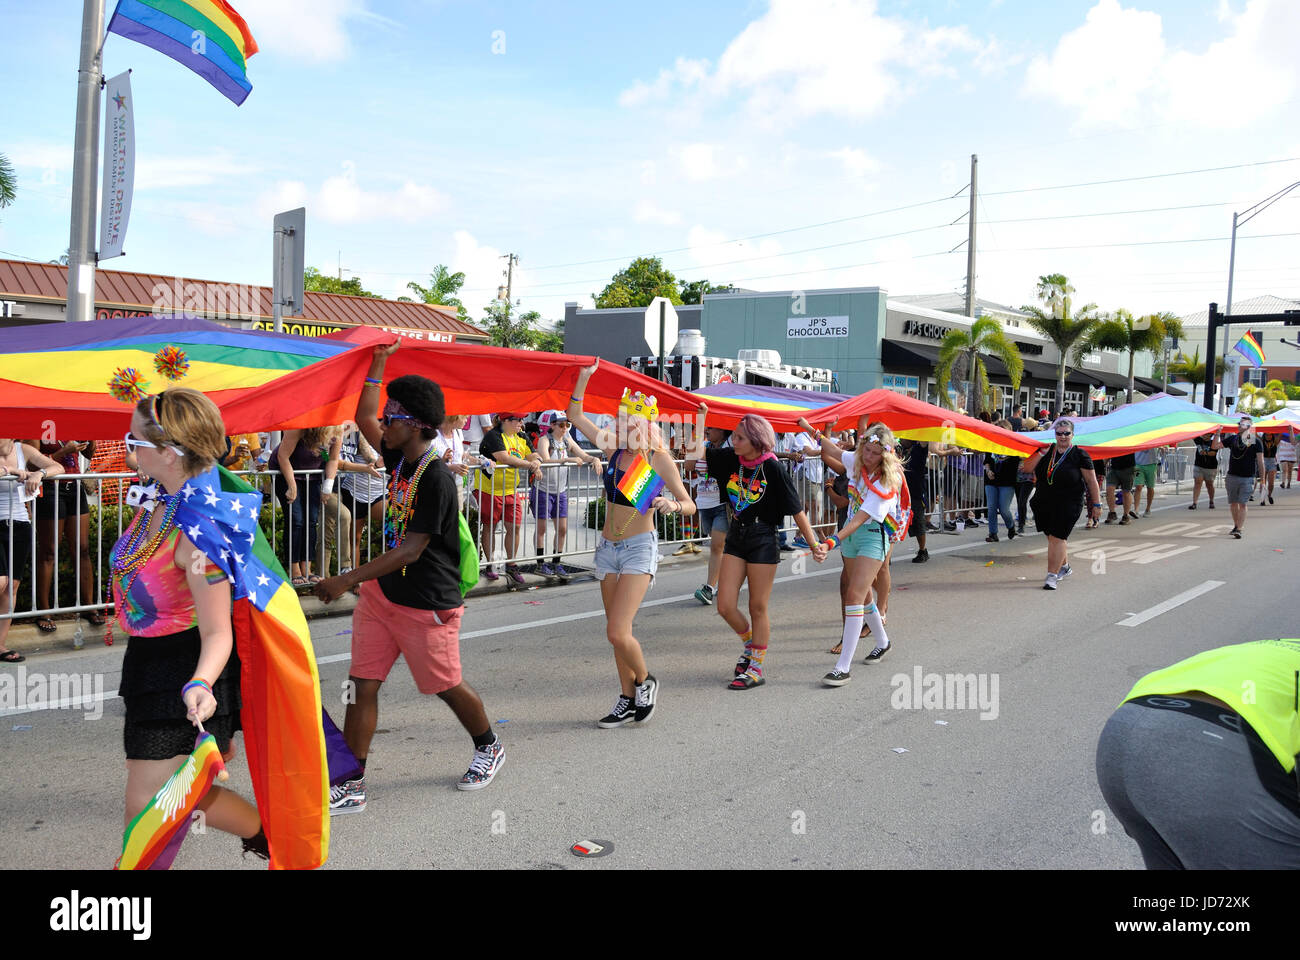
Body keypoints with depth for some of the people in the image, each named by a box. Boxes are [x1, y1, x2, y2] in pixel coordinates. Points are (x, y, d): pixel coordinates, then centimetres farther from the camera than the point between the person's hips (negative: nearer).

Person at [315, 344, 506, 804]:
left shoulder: (436, 477, -22)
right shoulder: (400, 459, 3)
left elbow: (411, 550, -25)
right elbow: (364, 418, 19)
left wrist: (347, 579, -25)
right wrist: (379, 361, 14)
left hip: (426, 605, -8)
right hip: (382, 593, 8)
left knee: (447, 686, 10)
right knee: (362, 684, 3)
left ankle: (489, 749, 36)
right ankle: (352, 786, 10)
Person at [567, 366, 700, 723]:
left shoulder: (658, 458, -9)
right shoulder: (614, 448, 5)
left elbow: (690, 504, -10)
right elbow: (575, 417, 11)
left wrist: (672, 505, -31)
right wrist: (584, 378, 1)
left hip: (639, 547, -6)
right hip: (608, 547, 6)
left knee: (617, 633, -13)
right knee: (617, 633, 10)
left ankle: (645, 681, 14)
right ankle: (628, 701, 23)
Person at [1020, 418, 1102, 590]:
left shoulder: (1079, 455, -4)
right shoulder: (1047, 451, 5)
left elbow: (1092, 481, -1)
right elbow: (1027, 468, -1)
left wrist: (1097, 504, -1)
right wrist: (1041, 453, -11)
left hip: (1068, 504, -5)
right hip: (1044, 502, 5)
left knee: (1057, 537, -10)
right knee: (1052, 536, 15)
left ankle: (1052, 576, -5)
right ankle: (1065, 566, 37)